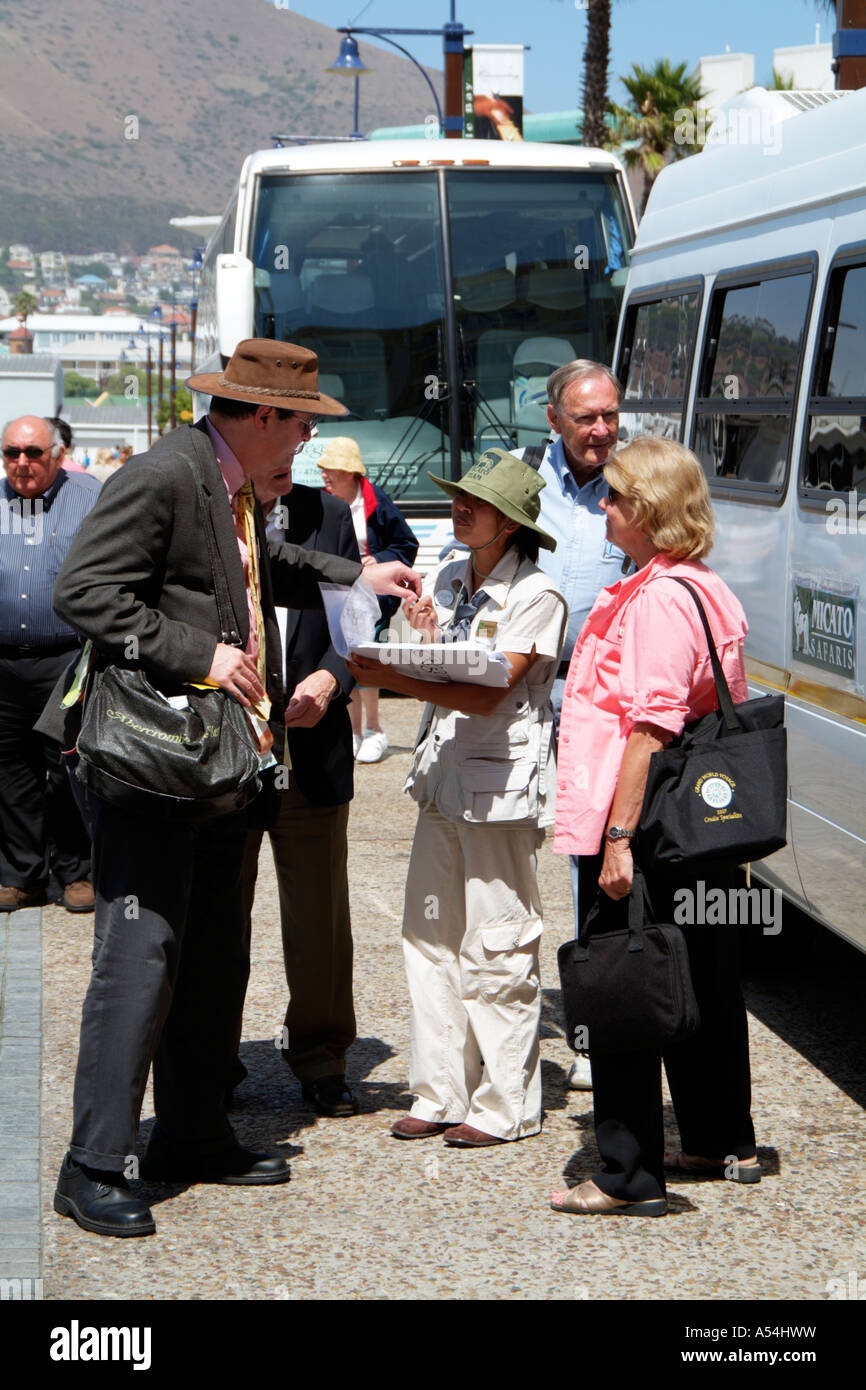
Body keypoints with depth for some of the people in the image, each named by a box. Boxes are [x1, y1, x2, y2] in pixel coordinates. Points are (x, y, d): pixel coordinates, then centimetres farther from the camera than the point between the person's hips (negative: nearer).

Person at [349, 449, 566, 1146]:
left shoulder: (536, 595, -10)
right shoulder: (448, 579, 12)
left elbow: (486, 695, -18)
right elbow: (435, 677, 12)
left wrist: (394, 678, -25)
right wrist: (420, 637, -8)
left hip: (502, 785, -7)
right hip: (442, 775, 7)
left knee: (495, 948, -3)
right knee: (429, 935, 7)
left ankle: (502, 1106, 6)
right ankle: (440, 1094, 15)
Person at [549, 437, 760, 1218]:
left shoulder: (658, 600, -17)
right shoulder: (708, 591, 13)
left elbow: (650, 728, -22)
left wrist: (618, 836, -23)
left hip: (643, 831, -10)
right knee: (706, 982, 18)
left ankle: (631, 1177, 0)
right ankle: (726, 1144, 30)